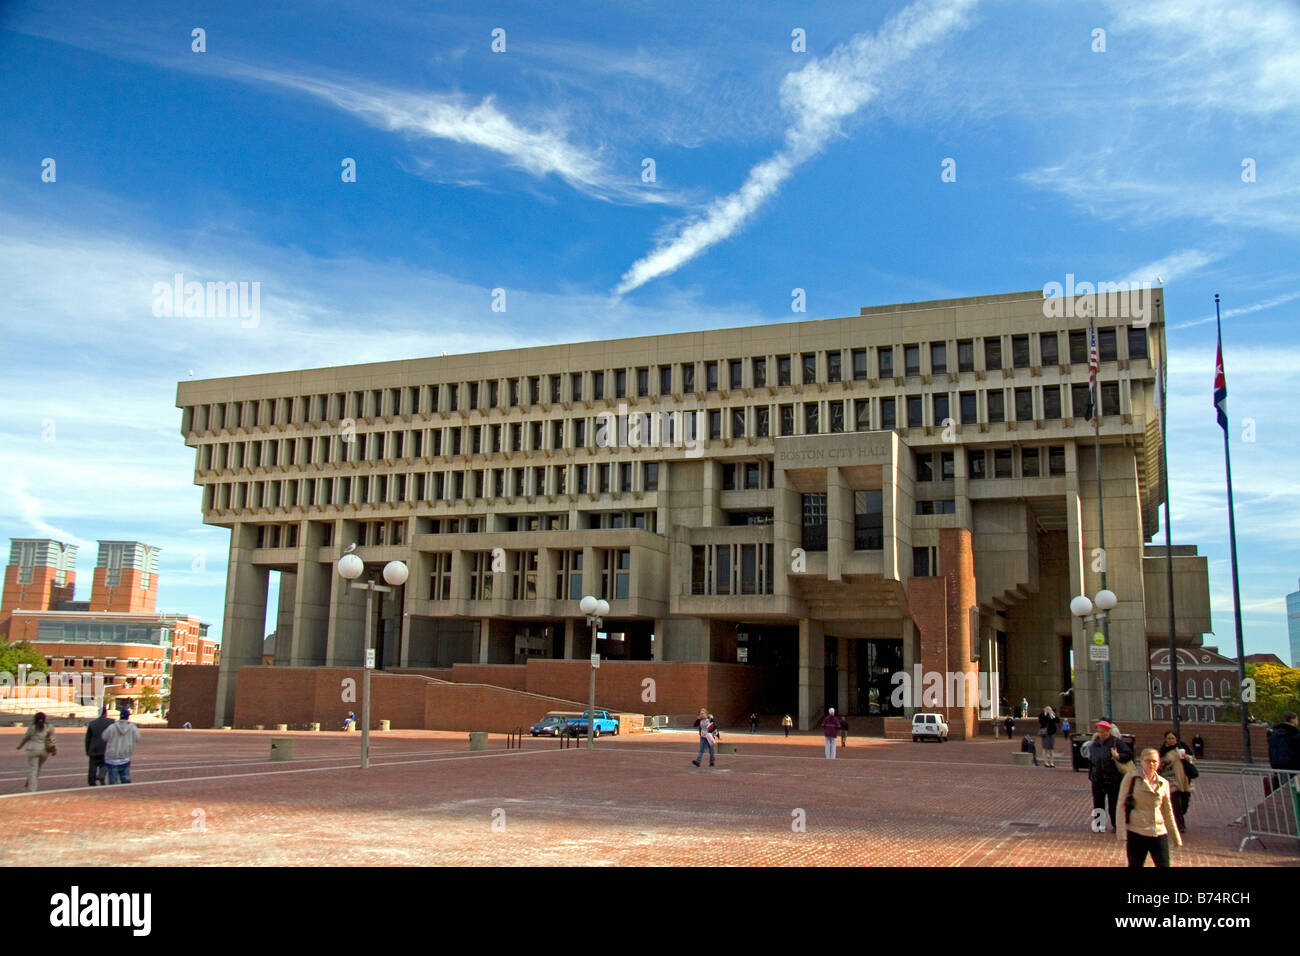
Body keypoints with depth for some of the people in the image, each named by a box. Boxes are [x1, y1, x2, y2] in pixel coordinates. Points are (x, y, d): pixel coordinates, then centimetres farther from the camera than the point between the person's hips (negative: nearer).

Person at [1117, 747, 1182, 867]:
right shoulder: (1131, 778, -5)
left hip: (1159, 833, 3)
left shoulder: (1163, 783, 7)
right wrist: (1122, 835, -12)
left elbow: (1168, 812, 16)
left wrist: (1176, 837, 18)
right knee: (1135, 865, 2)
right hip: (1136, 833, -3)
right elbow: (1121, 806, -6)